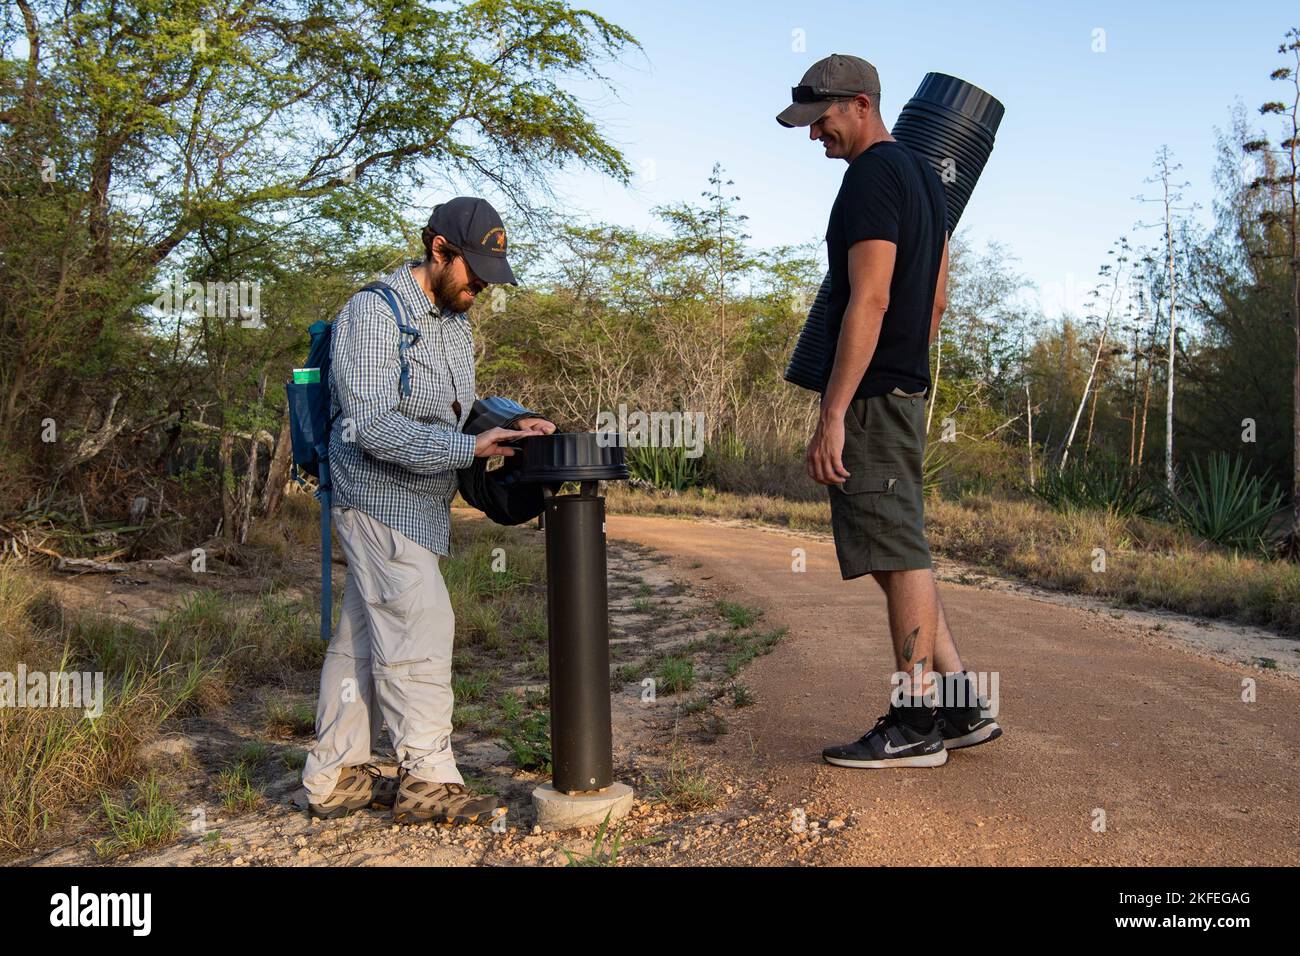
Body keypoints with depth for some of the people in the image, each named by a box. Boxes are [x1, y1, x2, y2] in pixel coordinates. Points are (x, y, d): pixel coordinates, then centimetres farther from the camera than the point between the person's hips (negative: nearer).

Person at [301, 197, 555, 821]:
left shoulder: (454, 318, 14)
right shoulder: (373, 313, -15)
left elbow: (460, 404, 22)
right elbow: (373, 426, -23)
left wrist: (514, 418, 3)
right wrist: (469, 448, -26)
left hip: (421, 505, 9)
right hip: (382, 500, -9)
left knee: (362, 638, 13)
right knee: (421, 631, -9)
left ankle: (335, 778, 22)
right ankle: (427, 779, 2)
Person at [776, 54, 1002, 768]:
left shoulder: (872, 178, -12)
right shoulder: (924, 175, 20)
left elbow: (868, 302, -21)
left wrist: (832, 415, -23)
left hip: (870, 397, -11)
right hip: (906, 390, 11)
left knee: (898, 554, -5)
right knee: (897, 551, 15)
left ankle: (916, 725, 4)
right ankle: (960, 704, 20)